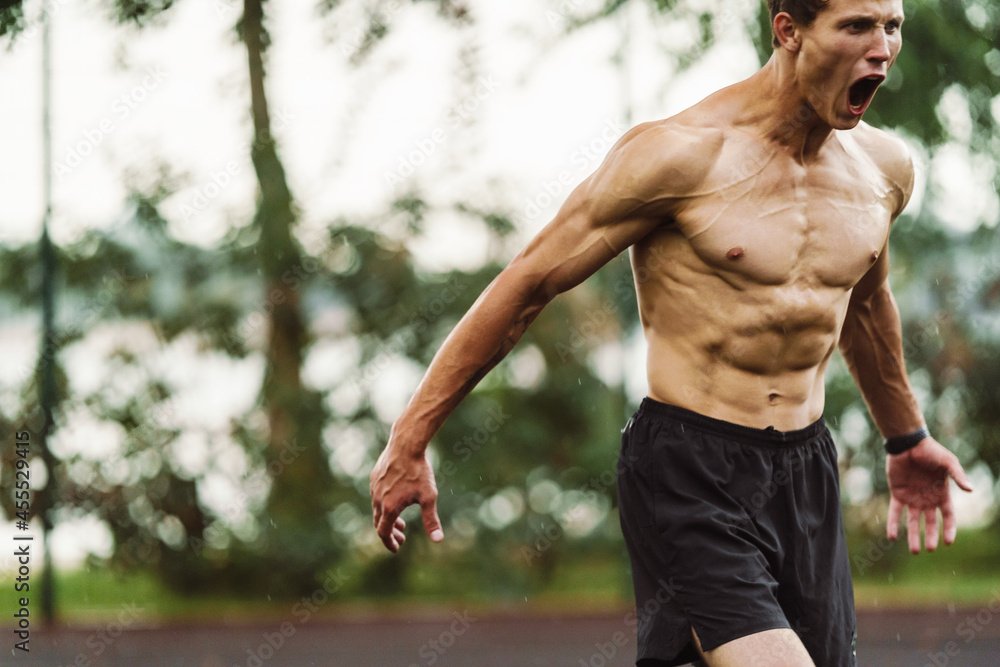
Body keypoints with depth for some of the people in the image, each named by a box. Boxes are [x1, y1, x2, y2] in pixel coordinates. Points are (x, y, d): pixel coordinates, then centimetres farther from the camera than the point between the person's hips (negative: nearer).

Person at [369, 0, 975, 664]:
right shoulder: (681, 154, -13)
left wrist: (906, 436, 41)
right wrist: (409, 441, -6)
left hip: (807, 475, 7)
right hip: (688, 476, -7)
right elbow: (526, 286, -7)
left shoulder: (885, 166, 6)